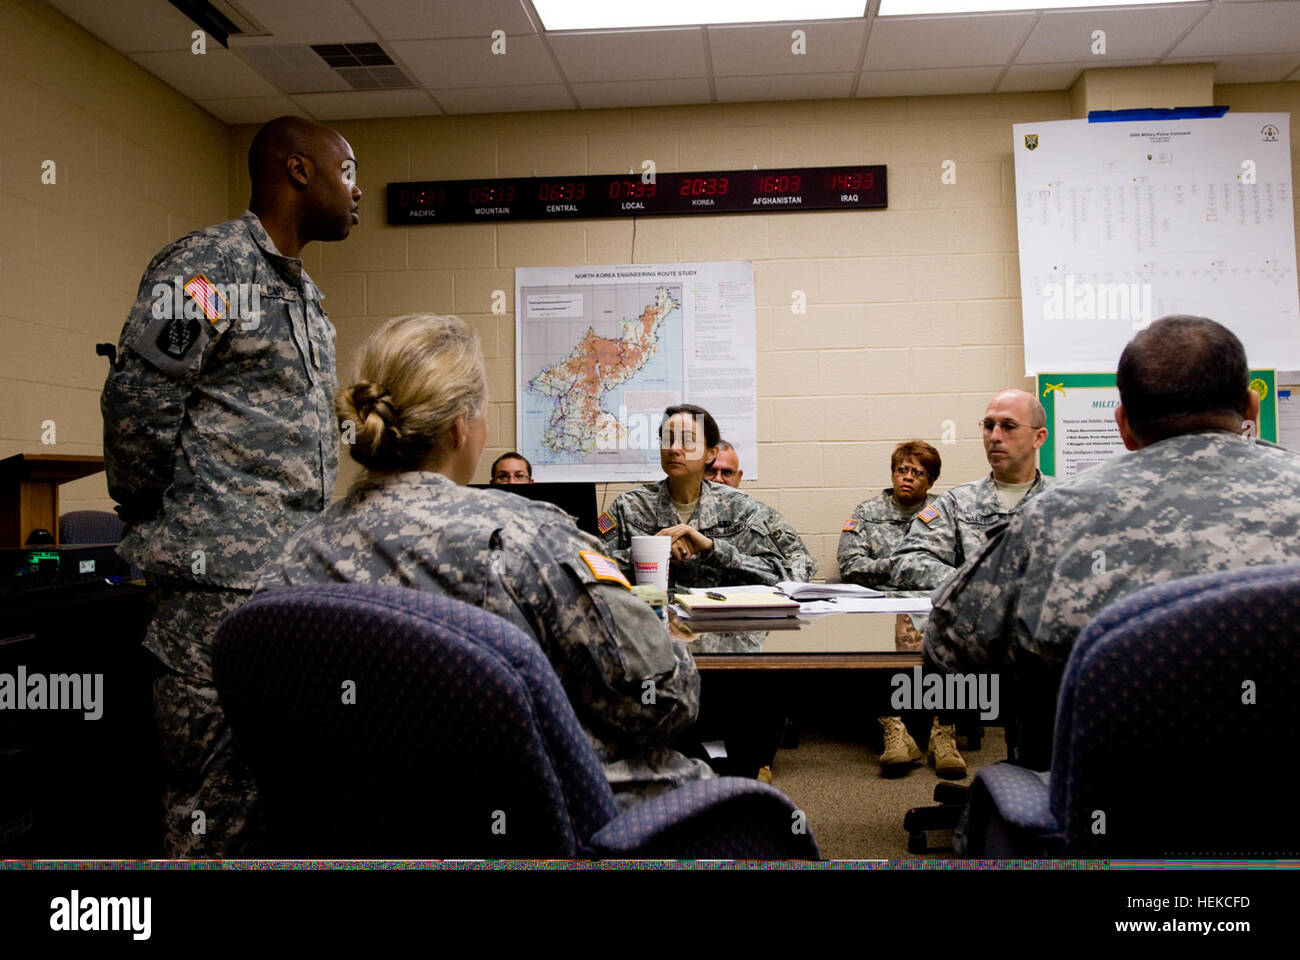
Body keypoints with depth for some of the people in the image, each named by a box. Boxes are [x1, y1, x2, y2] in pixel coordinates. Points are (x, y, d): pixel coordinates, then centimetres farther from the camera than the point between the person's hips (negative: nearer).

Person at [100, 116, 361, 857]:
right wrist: (160, 527, -3)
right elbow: (138, 408, -13)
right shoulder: (205, 267, -8)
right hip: (223, 582, -8)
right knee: (218, 804, -1)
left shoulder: (306, 291, 21)